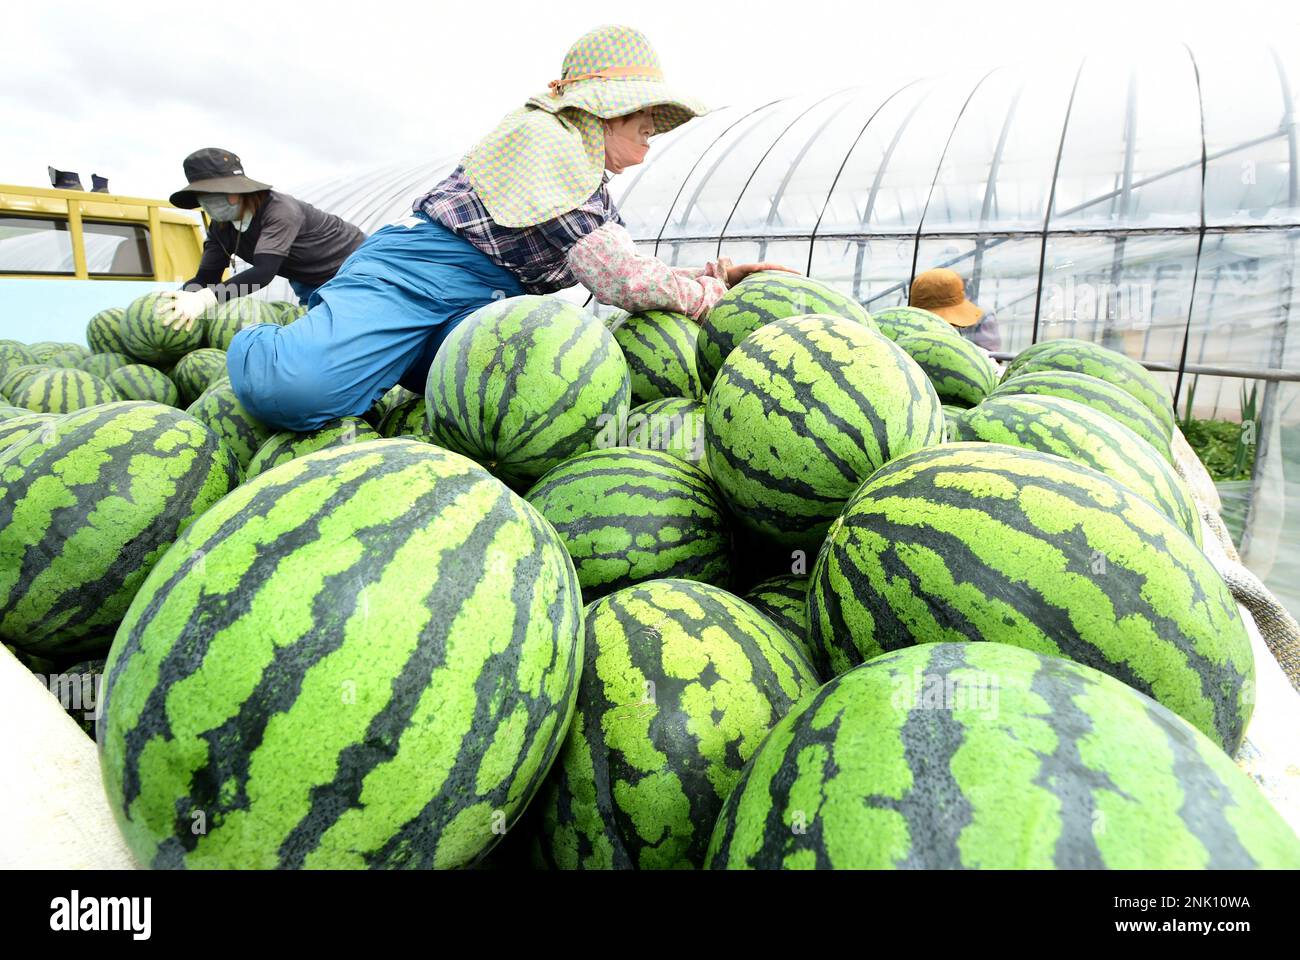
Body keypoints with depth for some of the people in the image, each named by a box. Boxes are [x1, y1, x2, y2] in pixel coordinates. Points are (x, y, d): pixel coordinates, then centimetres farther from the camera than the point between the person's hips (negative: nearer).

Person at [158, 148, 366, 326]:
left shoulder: (279, 211, -31)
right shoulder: (220, 228, -6)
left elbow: (264, 271, -43)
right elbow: (206, 277, -11)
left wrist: (204, 299, -53)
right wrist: (187, 294, -36)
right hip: (311, 285, 7)